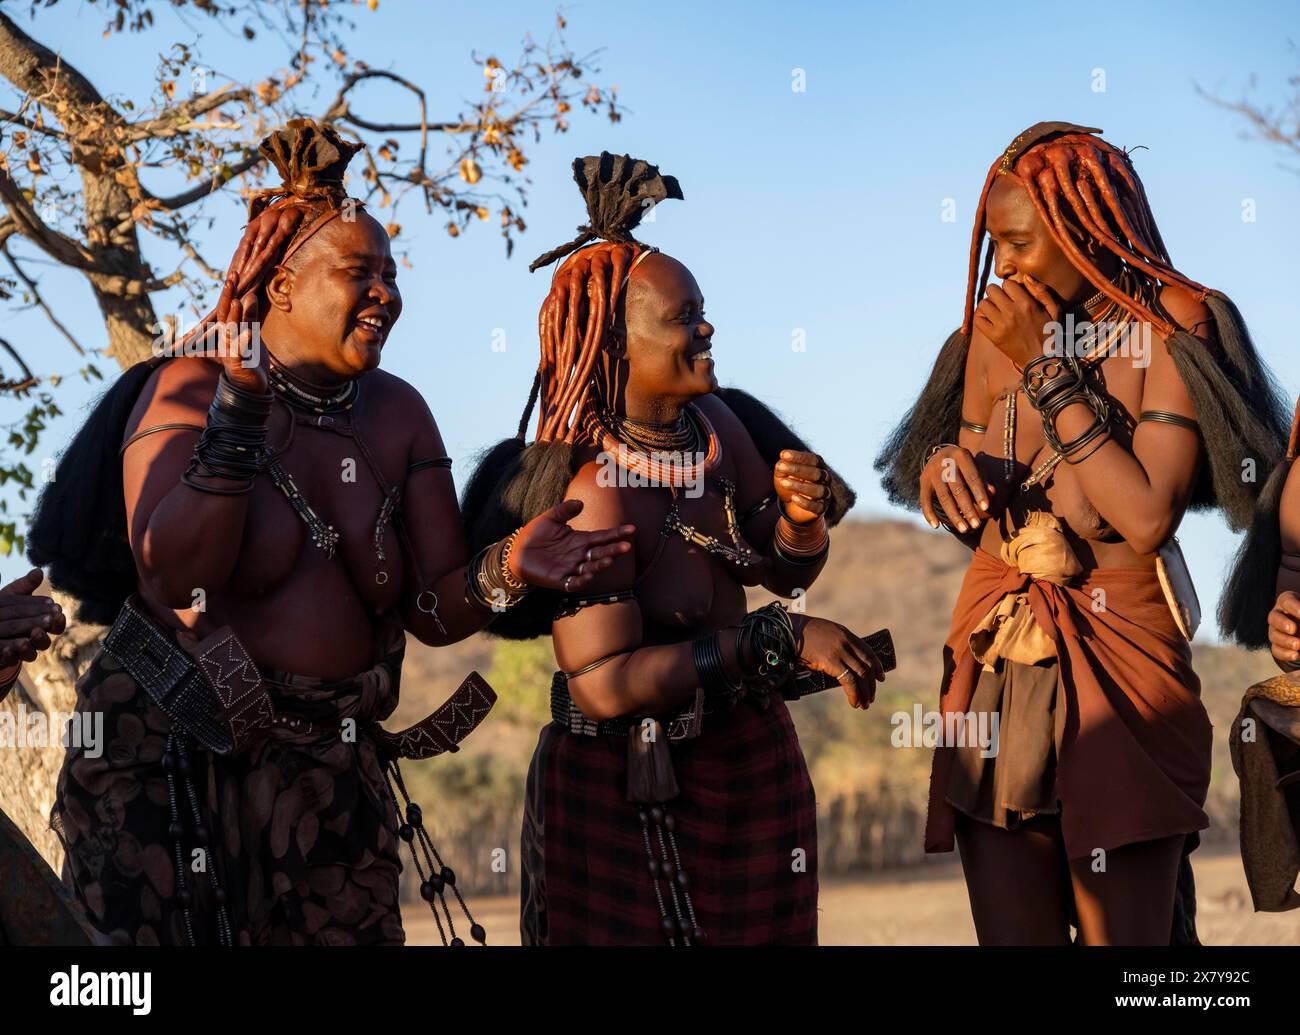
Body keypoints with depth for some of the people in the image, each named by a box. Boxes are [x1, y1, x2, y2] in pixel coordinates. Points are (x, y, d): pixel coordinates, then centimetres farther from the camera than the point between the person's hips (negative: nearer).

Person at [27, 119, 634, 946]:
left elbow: (433, 610, 3)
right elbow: (172, 578, -19)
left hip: (330, 778, 4)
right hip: (167, 763, -4)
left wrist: (505, 572, -18)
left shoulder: (397, 415, 6)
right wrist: (239, 417, -26)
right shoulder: (190, 388, -7)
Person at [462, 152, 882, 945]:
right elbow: (603, 683, -29)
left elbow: (784, 571, 12)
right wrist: (781, 638, -28)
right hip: (629, 788, -7)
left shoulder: (716, 426, -1)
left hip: (751, 761, 7)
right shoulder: (589, 487, -22)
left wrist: (802, 518, -12)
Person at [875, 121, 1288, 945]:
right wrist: (943, 472, -6)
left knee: (1123, 934, -9)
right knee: (1010, 934, 3)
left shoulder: (1171, 340, -6)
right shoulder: (991, 338, 11)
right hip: (996, 671, 5)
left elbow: (1147, 520, -18)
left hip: (1117, 668, -5)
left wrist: (1043, 370, -13)